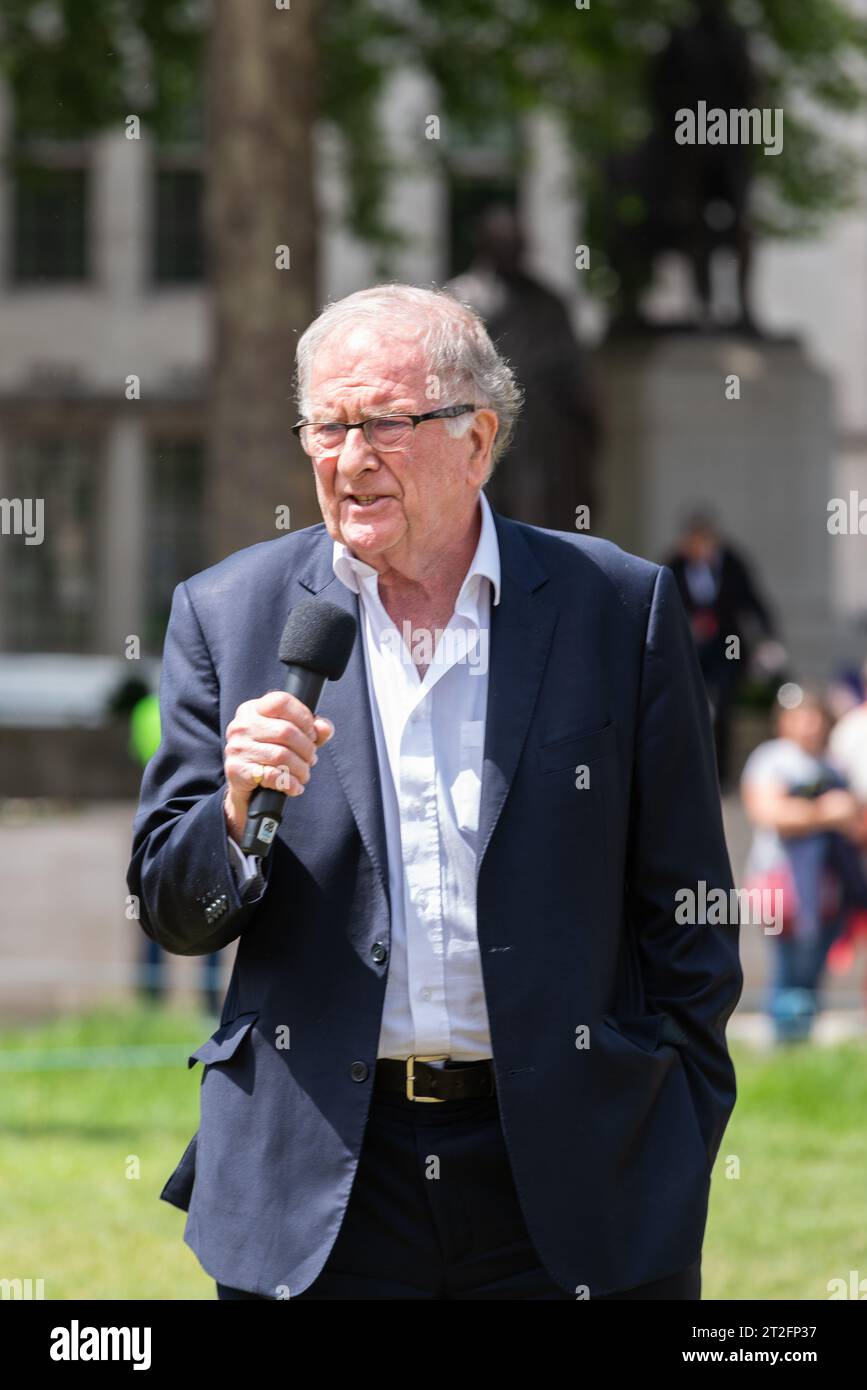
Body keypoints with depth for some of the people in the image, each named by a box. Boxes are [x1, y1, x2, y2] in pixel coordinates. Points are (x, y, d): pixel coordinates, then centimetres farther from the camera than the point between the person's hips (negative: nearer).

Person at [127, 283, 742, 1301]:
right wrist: (238, 813, -14)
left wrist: (682, 1143, 2)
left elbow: (685, 911, 6)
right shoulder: (227, 615, 5)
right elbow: (172, 913, 6)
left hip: (574, 1182, -1)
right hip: (316, 1191, 1)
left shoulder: (619, 607, 3)